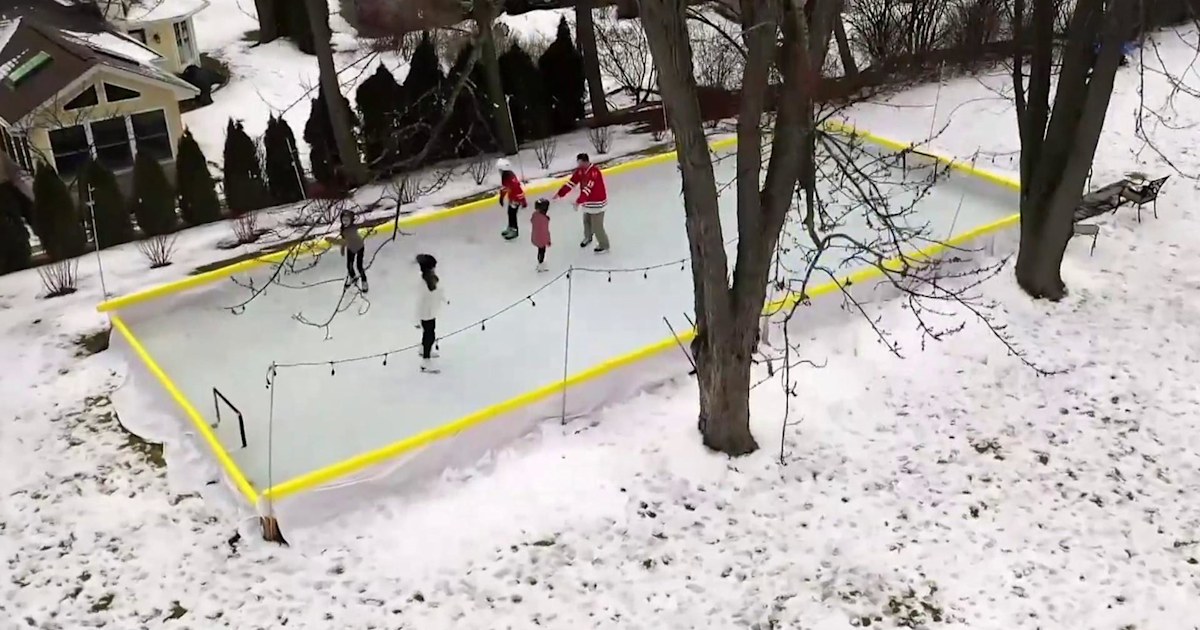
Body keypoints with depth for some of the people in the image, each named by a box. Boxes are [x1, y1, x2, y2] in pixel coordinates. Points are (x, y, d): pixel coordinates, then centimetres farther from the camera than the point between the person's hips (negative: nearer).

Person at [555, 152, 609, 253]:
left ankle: (604, 245, 19)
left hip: (597, 202, -9)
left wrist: (578, 201, -44)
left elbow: (588, 188, -37)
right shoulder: (580, 170, -3)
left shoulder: (594, 172, -30)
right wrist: (560, 194, -8)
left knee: (597, 226, 0)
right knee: (586, 221, 27)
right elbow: (571, 182, -3)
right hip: (587, 201, 9)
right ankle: (588, 237, 53)